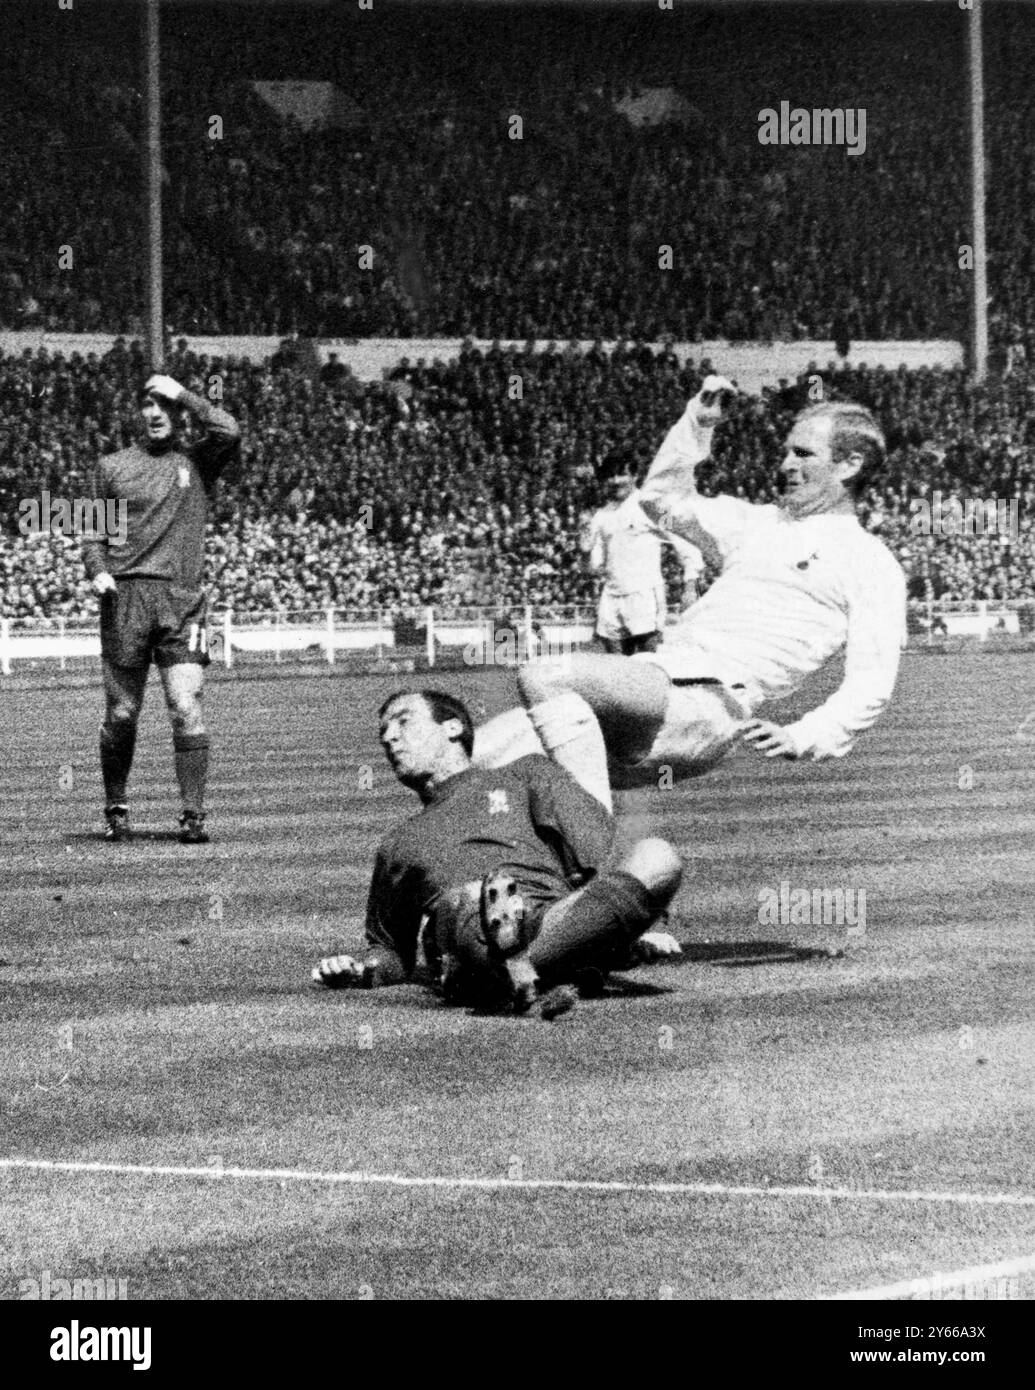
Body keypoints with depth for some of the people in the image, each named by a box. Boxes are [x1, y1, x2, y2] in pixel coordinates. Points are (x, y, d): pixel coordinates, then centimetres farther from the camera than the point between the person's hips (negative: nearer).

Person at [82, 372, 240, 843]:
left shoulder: (196, 463, 11)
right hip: (125, 597, 1)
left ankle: (193, 815, -11)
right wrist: (98, 571, -3)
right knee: (121, 713, 4)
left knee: (186, 707, -12)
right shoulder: (112, 466, 14)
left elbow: (228, 432, -9)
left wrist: (182, 393, 0)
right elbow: (93, 531, 16)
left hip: (181, 600, -1)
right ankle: (116, 809, 19)